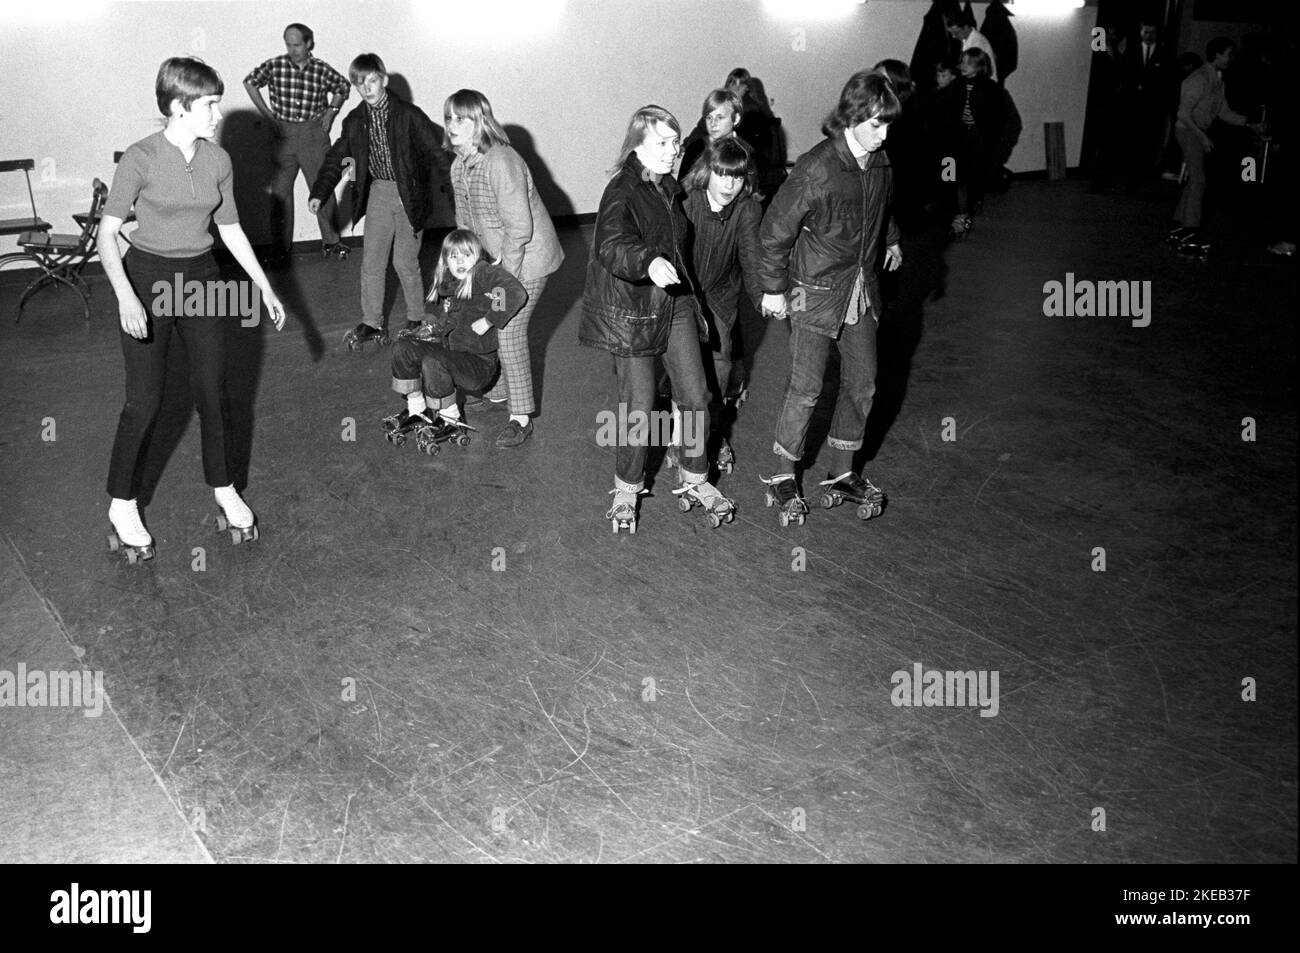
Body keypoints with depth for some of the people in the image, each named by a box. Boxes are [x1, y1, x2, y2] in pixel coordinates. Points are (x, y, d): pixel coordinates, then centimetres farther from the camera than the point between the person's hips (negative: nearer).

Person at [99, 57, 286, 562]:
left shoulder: (218, 160, 1)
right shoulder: (140, 159, -15)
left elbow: (230, 227, 12)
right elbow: (107, 232, -13)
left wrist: (265, 287, 11)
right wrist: (125, 297, -27)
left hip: (201, 278, 5)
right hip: (148, 279, -4)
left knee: (213, 393, 9)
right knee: (144, 402, -1)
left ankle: (223, 489, 26)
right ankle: (122, 505, 15)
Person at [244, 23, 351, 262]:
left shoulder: (322, 70, -4)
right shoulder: (275, 66, -5)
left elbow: (343, 87, 16)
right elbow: (249, 82, 10)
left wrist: (332, 110, 4)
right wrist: (267, 113, 5)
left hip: (314, 133, 0)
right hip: (283, 133, 0)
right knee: (280, 190, 3)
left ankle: (330, 241, 17)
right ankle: (280, 246, 12)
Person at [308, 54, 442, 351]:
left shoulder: (409, 115, -14)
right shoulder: (355, 121, 2)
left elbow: (436, 154, -12)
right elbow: (335, 158, 9)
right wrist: (319, 193, -2)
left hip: (409, 194, -5)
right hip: (378, 193, 5)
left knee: (405, 262, 0)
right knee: (371, 261, 4)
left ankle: (416, 320, 20)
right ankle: (372, 324, 16)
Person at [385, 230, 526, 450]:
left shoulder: (484, 273, -16)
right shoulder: (445, 282, 8)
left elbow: (517, 293, -34)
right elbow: (436, 311, 29)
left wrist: (487, 322, -27)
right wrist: (431, 326, 8)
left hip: (481, 362, -8)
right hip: (451, 348, 8)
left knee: (432, 363, -30)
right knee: (402, 347, -5)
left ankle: (451, 421, -8)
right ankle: (416, 412, 6)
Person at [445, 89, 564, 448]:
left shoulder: (501, 162, -26)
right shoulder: (459, 166, 3)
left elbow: (520, 228, -26)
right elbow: (464, 220, 12)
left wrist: (505, 272, -20)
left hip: (526, 258, -8)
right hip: (493, 258, 8)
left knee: (510, 332, -8)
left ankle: (521, 416, 3)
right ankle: (495, 391, 33)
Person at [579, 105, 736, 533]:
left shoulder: (670, 187, 9)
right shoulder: (621, 192, -16)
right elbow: (611, 246, -36)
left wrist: (691, 297, 24)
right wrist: (649, 261, -55)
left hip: (675, 303, 7)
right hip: (631, 310, -7)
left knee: (695, 396, 5)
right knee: (639, 406, -1)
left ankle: (694, 481, 23)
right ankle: (627, 490, 19)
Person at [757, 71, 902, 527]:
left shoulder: (881, 162, 1)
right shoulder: (816, 167, -21)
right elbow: (776, 229, -15)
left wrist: (889, 239, 29)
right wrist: (773, 288, -11)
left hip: (862, 287, 7)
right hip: (816, 291, -6)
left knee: (862, 383, 9)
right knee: (806, 389, -2)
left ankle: (841, 473, 23)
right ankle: (783, 479, 15)